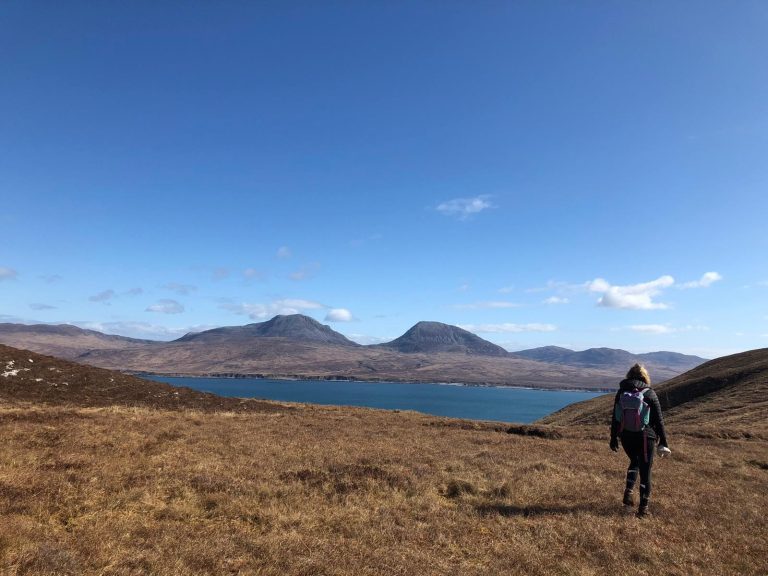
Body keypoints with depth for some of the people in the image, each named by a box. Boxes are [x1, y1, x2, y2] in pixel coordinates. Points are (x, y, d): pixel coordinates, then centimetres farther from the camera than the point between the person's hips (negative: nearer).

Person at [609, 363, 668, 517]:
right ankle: (643, 507, 11)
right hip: (645, 437, -3)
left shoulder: (621, 392, 2)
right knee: (645, 471, 8)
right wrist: (663, 442, 2)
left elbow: (615, 418, 5)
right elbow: (658, 420, -5)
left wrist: (613, 439, 13)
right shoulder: (649, 393, -7)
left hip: (626, 437, 3)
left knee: (634, 462, 26)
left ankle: (628, 492, 11)